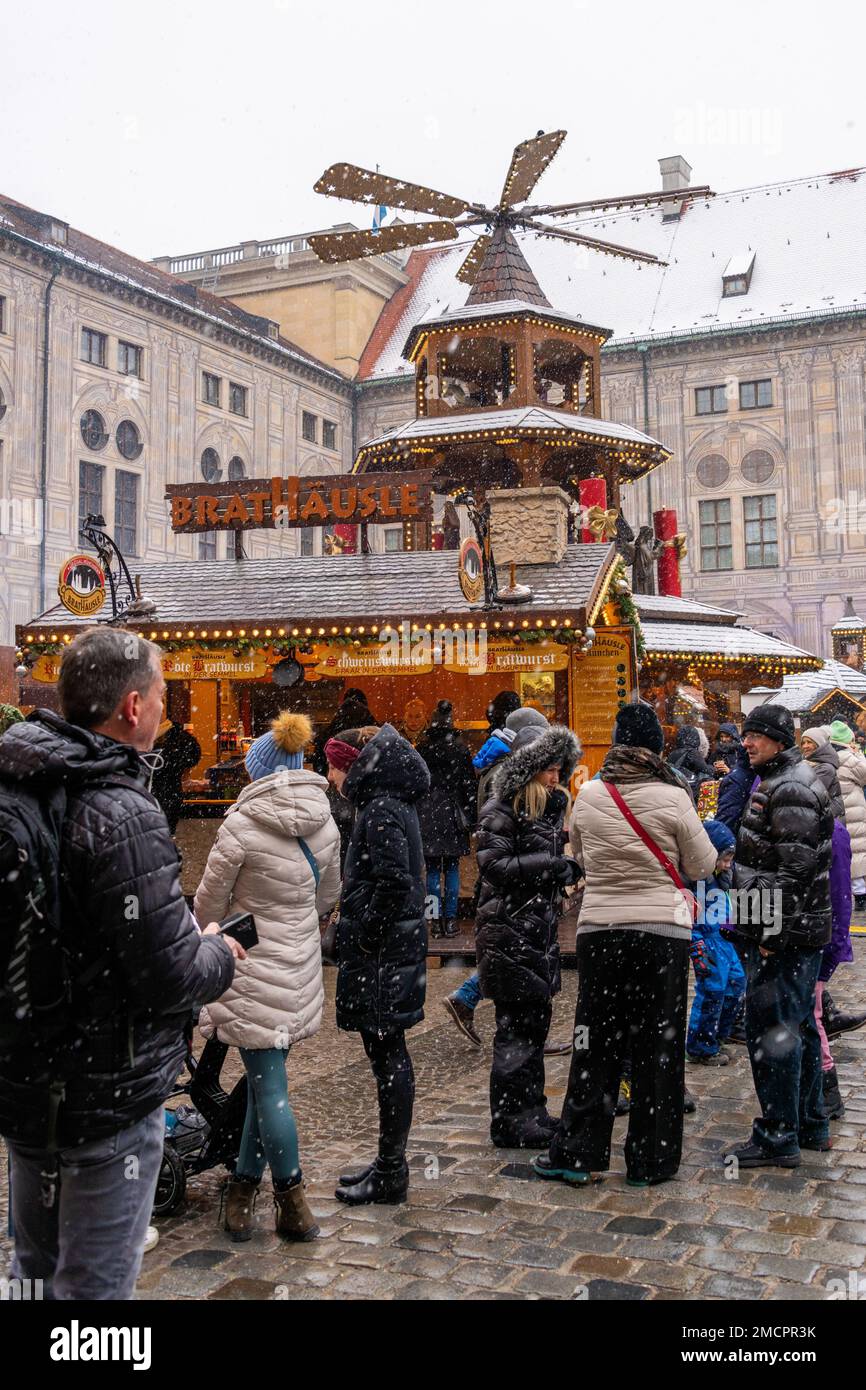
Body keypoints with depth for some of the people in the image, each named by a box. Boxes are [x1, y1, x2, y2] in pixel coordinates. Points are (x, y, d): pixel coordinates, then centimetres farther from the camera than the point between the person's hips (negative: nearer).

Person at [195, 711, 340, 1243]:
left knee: (269, 1086, 2)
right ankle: (245, 1186, 25)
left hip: (254, 967, -6)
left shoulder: (243, 824, -15)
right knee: (264, 1078, 16)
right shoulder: (325, 824, 2)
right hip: (302, 963, 6)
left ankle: (294, 1204, 8)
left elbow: (210, 900, -4)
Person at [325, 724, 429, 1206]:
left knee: (388, 1056, -1)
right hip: (395, 944, 10)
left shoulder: (381, 810, -16)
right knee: (389, 1055, 16)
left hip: (383, 950, -10)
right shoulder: (390, 803, 14)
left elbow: (394, 882, -25)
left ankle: (390, 1174, 9)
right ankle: (390, 1165, 27)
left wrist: (364, 937, -16)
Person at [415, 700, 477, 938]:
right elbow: (469, 786, 2)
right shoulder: (460, 749, 0)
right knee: (452, 867, 5)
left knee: (433, 869, 4)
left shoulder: (421, 749, 0)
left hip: (427, 814, 0)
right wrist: (471, 819, 7)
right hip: (453, 814, 0)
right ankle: (450, 919, 5)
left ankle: (436, 919, 4)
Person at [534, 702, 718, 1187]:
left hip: (600, 929, 2)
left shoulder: (588, 796, -2)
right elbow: (704, 865, -1)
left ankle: (577, 1153, 14)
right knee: (659, 1046, 9)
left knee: (596, 1042, 11)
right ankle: (651, 1161, 17)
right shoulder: (673, 798, -11)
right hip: (663, 932, -2)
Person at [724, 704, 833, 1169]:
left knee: (771, 1030, -5)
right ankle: (811, 1125, 28)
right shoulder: (781, 783, 17)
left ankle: (778, 1138, 2)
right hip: (798, 931, 11)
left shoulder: (790, 790, -17)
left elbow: (795, 868, -23)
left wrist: (774, 931, -21)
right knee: (798, 1026, 17)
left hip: (785, 933, -11)